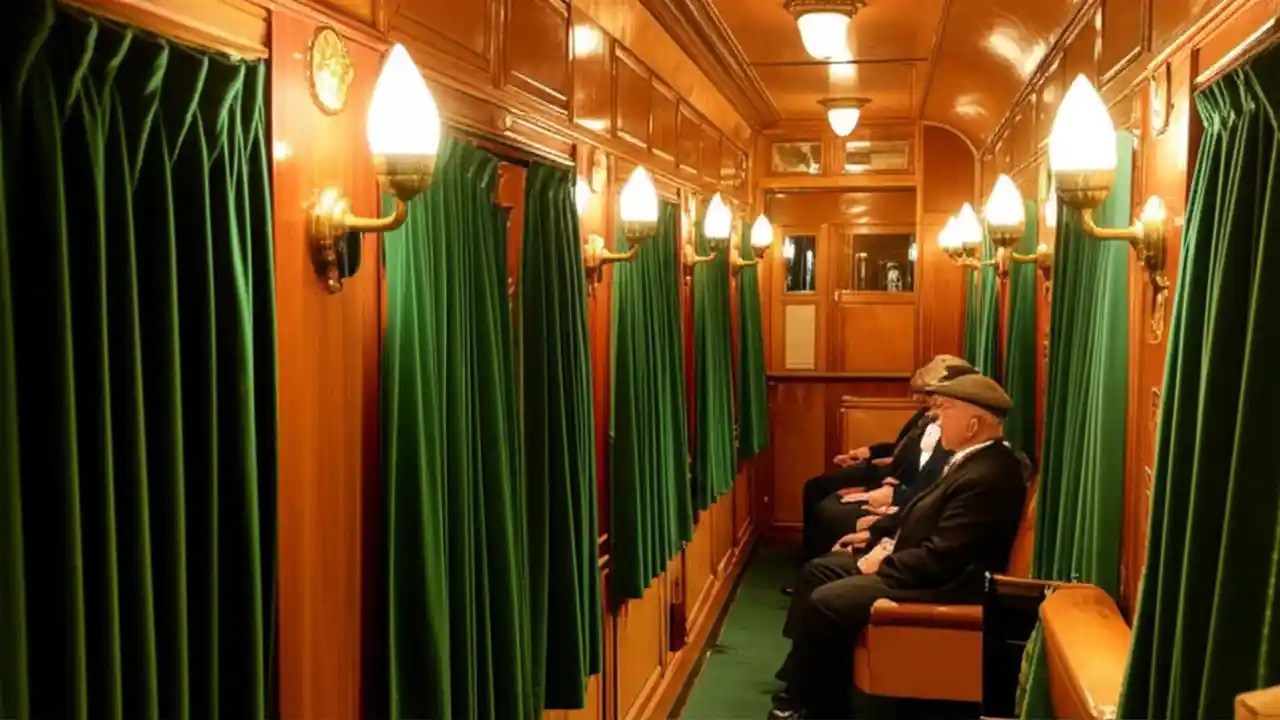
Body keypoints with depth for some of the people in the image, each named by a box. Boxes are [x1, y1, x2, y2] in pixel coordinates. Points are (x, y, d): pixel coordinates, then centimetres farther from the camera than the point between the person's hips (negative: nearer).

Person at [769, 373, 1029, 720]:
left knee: (825, 602, -19)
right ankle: (798, 686, 14)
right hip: (929, 565, 12)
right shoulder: (973, 458, 8)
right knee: (818, 570, 10)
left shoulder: (987, 477, -25)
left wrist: (884, 563, -12)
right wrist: (891, 545, 4)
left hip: (944, 584, -12)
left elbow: (939, 559, -26)